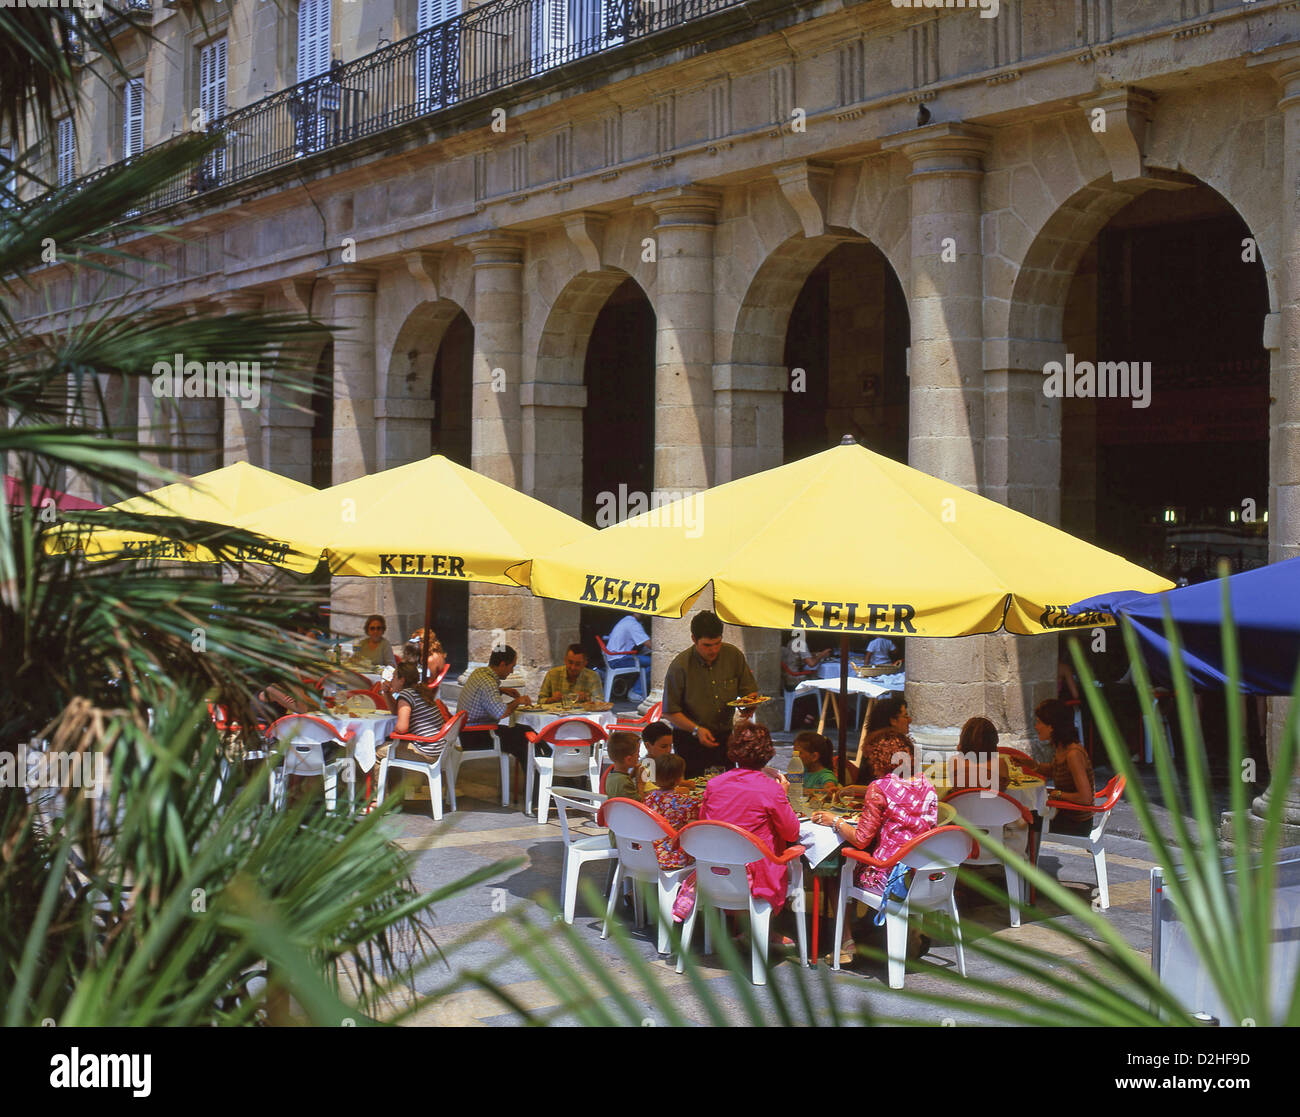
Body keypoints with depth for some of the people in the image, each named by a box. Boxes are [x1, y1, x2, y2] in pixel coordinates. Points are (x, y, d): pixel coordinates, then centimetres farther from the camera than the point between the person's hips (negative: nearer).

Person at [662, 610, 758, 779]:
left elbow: (750, 691, 8)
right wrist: (696, 729, -23)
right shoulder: (679, 666, -14)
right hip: (691, 740, -3)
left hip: (725, 737, 3)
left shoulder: (734, 655, -3)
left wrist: (748, 706, -15)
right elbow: (670, 712, -10)